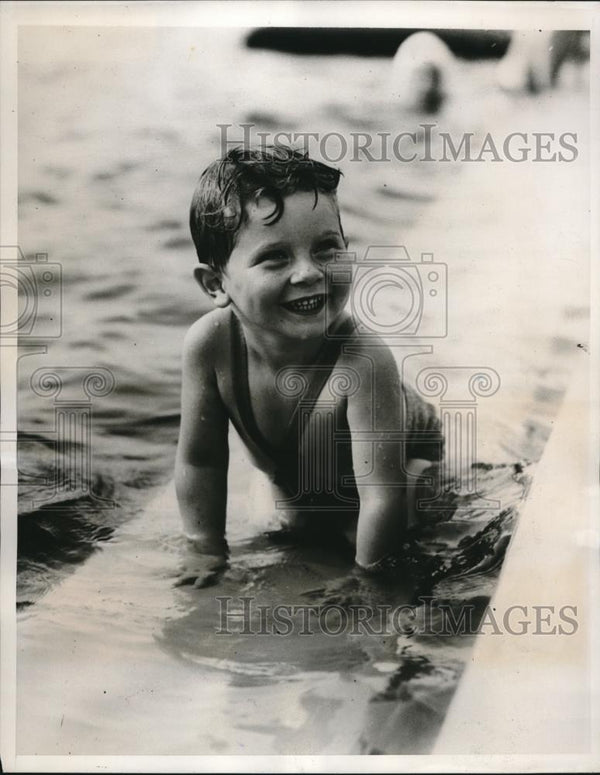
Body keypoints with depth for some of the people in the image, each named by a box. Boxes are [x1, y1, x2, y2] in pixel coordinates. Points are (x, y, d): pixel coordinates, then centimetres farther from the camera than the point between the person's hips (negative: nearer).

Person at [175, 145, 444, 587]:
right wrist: (206, 549, -13)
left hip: (403, 454, -3)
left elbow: (383, 497, -38)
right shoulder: (209, 343, -34)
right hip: (294, 472, 4)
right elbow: (199, 459, -18)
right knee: (296, 524, 21)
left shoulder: (364, 362, -46)